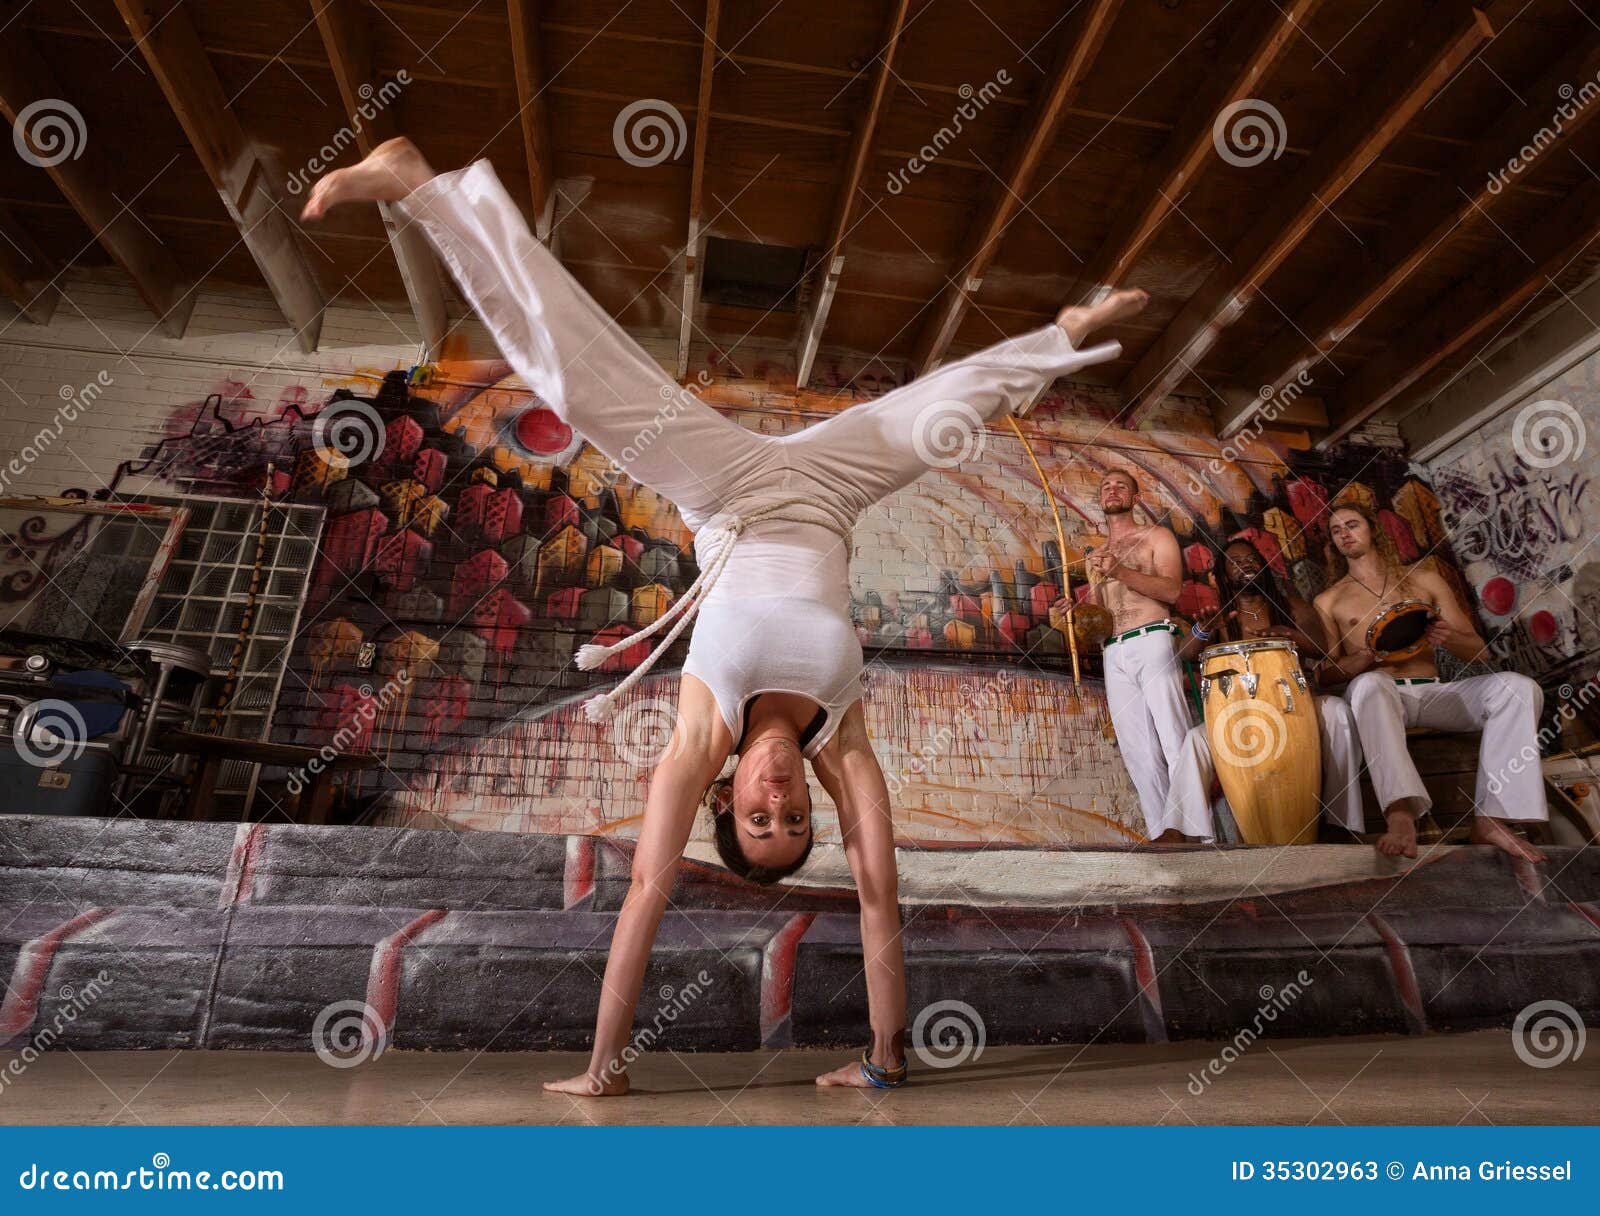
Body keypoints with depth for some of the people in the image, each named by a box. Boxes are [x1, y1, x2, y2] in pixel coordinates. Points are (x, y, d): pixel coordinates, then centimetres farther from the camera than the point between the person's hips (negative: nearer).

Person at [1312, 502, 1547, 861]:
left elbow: (1476, 650, 16)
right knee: (1369, 683, -38)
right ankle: (1401, 814, -54)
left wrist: (1448, 638, -8)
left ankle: (1491, 818, -28)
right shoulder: (1328, 601, 13)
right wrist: (1369, 655, -13)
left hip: (1432, 693, 3)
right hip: (1378, 695, -3)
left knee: (1518, 686, -23)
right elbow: (1326, 673, 7)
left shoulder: (1423, 580, 19)